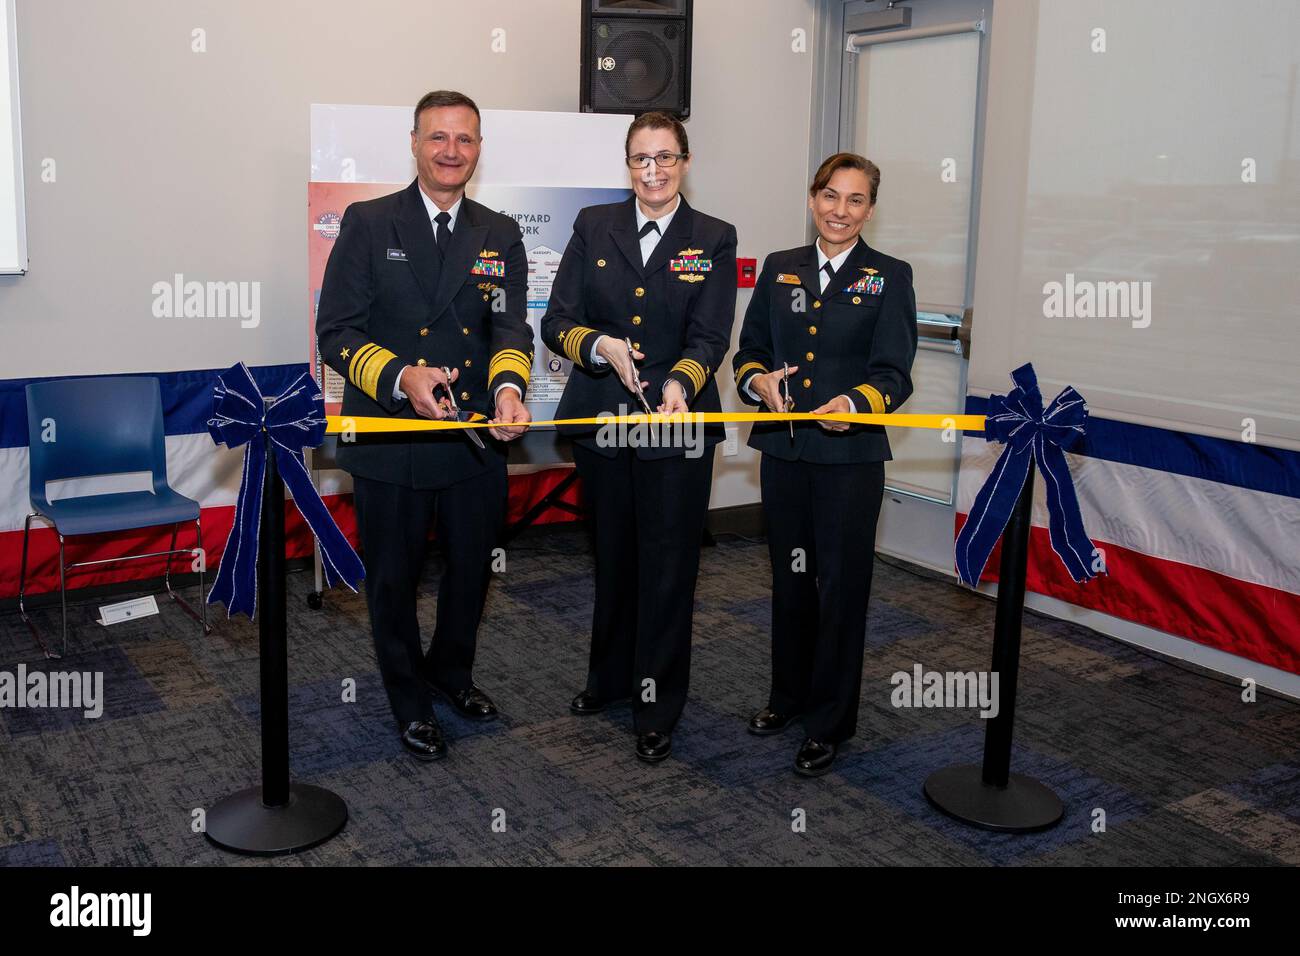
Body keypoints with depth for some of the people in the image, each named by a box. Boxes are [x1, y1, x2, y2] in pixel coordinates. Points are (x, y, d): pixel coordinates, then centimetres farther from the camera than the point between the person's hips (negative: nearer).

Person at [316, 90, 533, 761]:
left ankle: (450, 668, 46)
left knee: (472, 568, 19)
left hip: (478, 442, 3)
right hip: (389, 442, -3)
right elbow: (336, 332, -8)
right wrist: (401, 376, -26)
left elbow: (509, 327, -6)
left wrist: (508, 388, -27)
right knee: (393, 579, 12)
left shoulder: (501, 236, 7)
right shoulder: (368, 224, -3)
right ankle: (409, 699, 35)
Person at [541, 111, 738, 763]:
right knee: (612, 556, 17)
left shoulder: (714, 240, 0)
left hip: (677, 428, -2)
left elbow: (709, 337, -9)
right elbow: (558, 322, -1)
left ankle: (657, 709, 17)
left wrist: (680, 382, -30)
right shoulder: (593, 227, 4)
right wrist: (602, 346, -22)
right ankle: (609, 677, 37)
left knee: (668, 567, 3)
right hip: (600, 421, 2)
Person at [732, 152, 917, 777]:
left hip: (850, 457, -4)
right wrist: (759, 380, -12)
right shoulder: (779, 269, 10)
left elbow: (893, 373, -8)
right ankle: (789, 695, 34)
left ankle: (829, 724, 15)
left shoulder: (890, 277, -1)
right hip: (783, 450, 4)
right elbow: (749, 350, 10)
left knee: (841, 584, 1)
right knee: (790, 577, 15)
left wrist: (854, 403, -28)